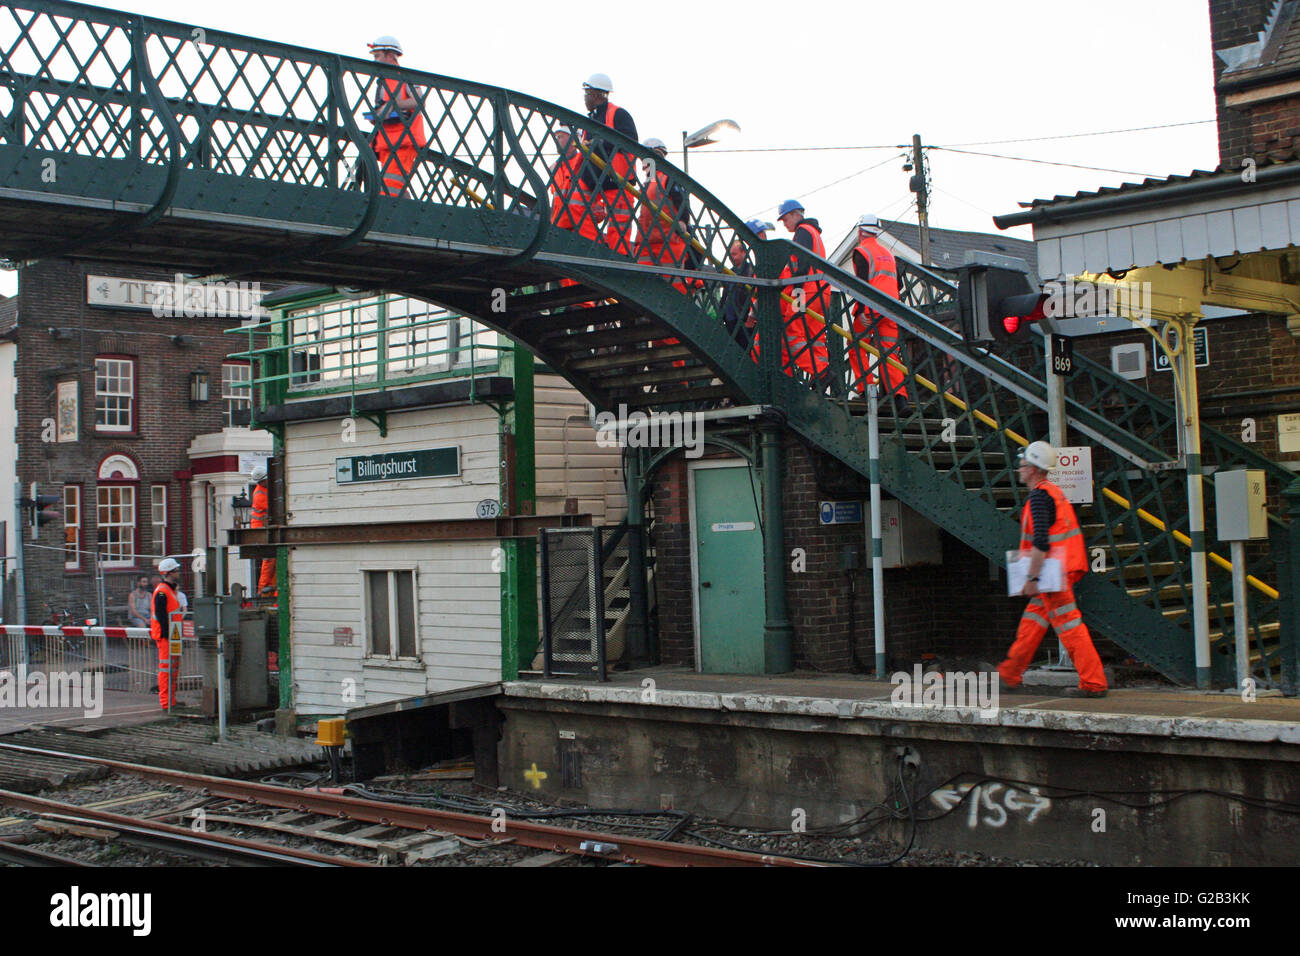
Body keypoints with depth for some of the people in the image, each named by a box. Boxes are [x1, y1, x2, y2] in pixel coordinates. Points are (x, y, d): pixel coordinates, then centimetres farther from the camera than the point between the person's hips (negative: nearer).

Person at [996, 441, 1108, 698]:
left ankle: (1093, 683, -7)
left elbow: (1041, 541, -23)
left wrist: (1031, 578, -21)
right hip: (1065, 568, 10)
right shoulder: (1054, 492, 16)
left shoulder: (1039, 496, -15)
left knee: (1069, 625, -8)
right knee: (1032, 620, 16)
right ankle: (1009, 675, 24)